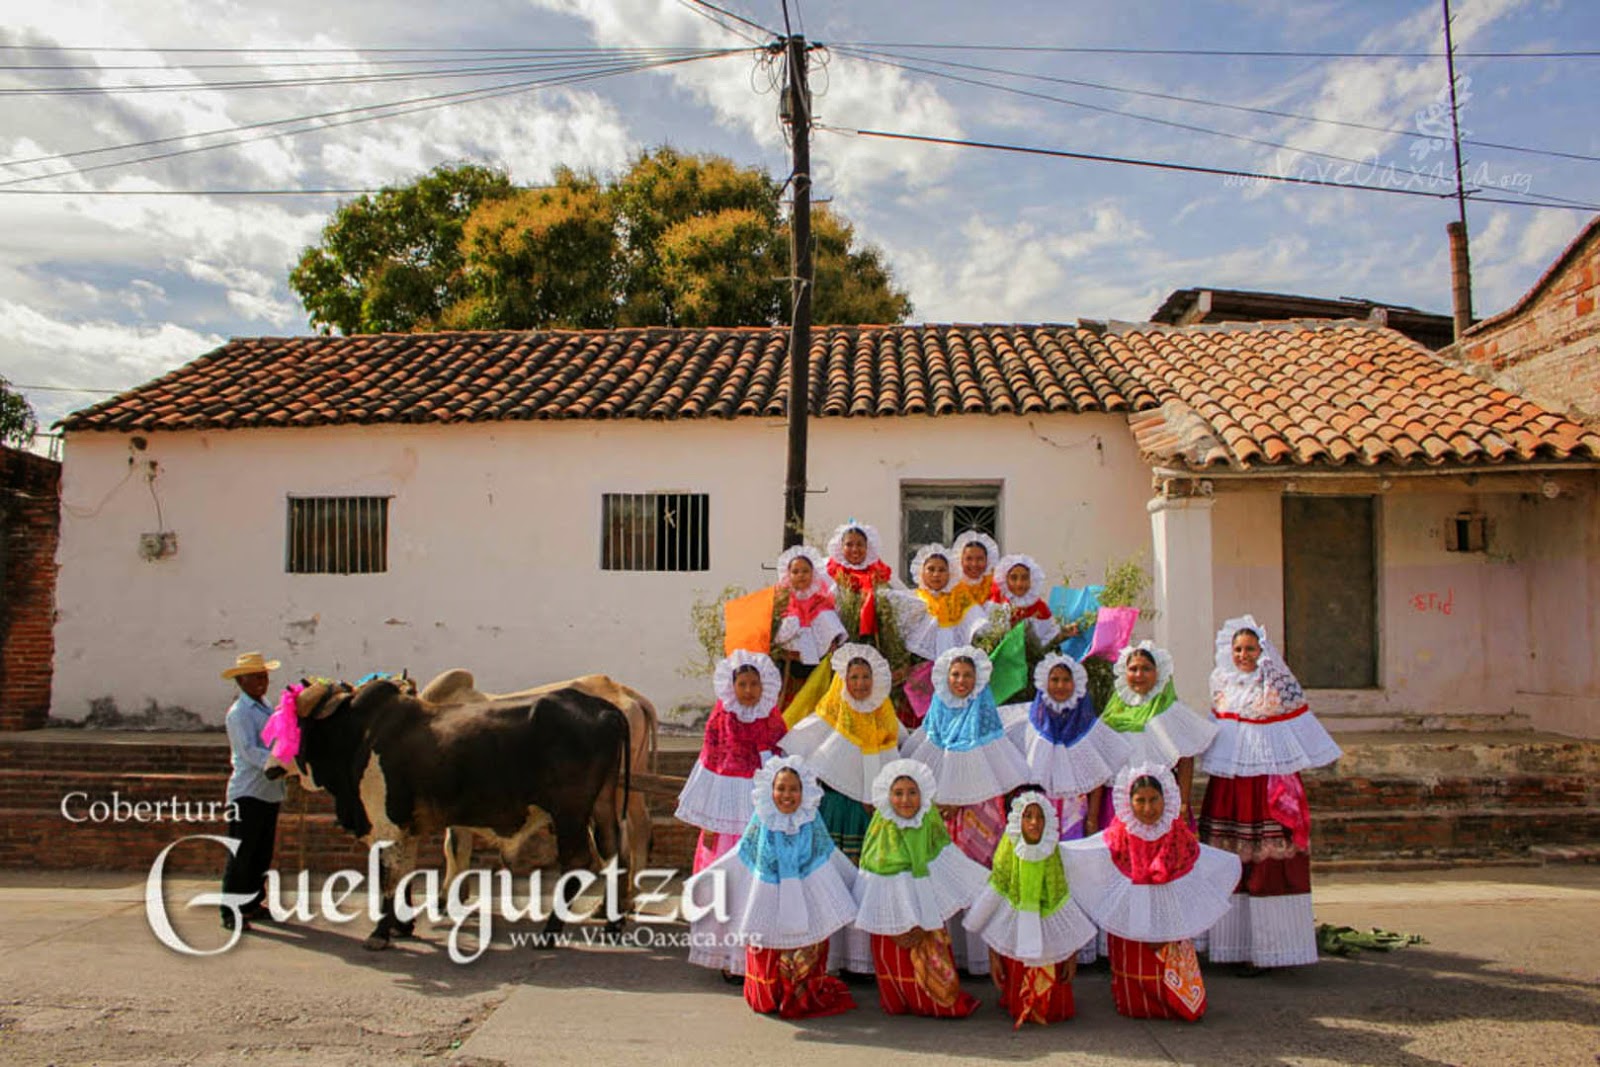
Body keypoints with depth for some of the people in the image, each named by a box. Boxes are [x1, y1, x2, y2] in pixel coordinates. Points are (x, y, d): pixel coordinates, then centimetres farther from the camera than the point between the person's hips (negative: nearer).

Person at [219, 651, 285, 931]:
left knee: (262, 854, 15)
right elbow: (250, 752, -21)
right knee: (240, 855, -4)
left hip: (269, 792, 8)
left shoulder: (265, 710, 15)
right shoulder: (238, 713, -11)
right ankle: (230, 913, 4)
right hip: (247, 792, -8)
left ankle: (252, 905, 26)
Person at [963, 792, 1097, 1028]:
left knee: (1053, 1010, 1)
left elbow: (1065, 903, 2)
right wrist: (993, 957, -6)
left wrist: (1072, 955, 1)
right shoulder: (1009, 853, -9)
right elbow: (994, 900, -5)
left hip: (1049, 937, 1)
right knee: (1017, 1008, 1)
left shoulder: (1054, 854, -5)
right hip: (1014, 938, -1)